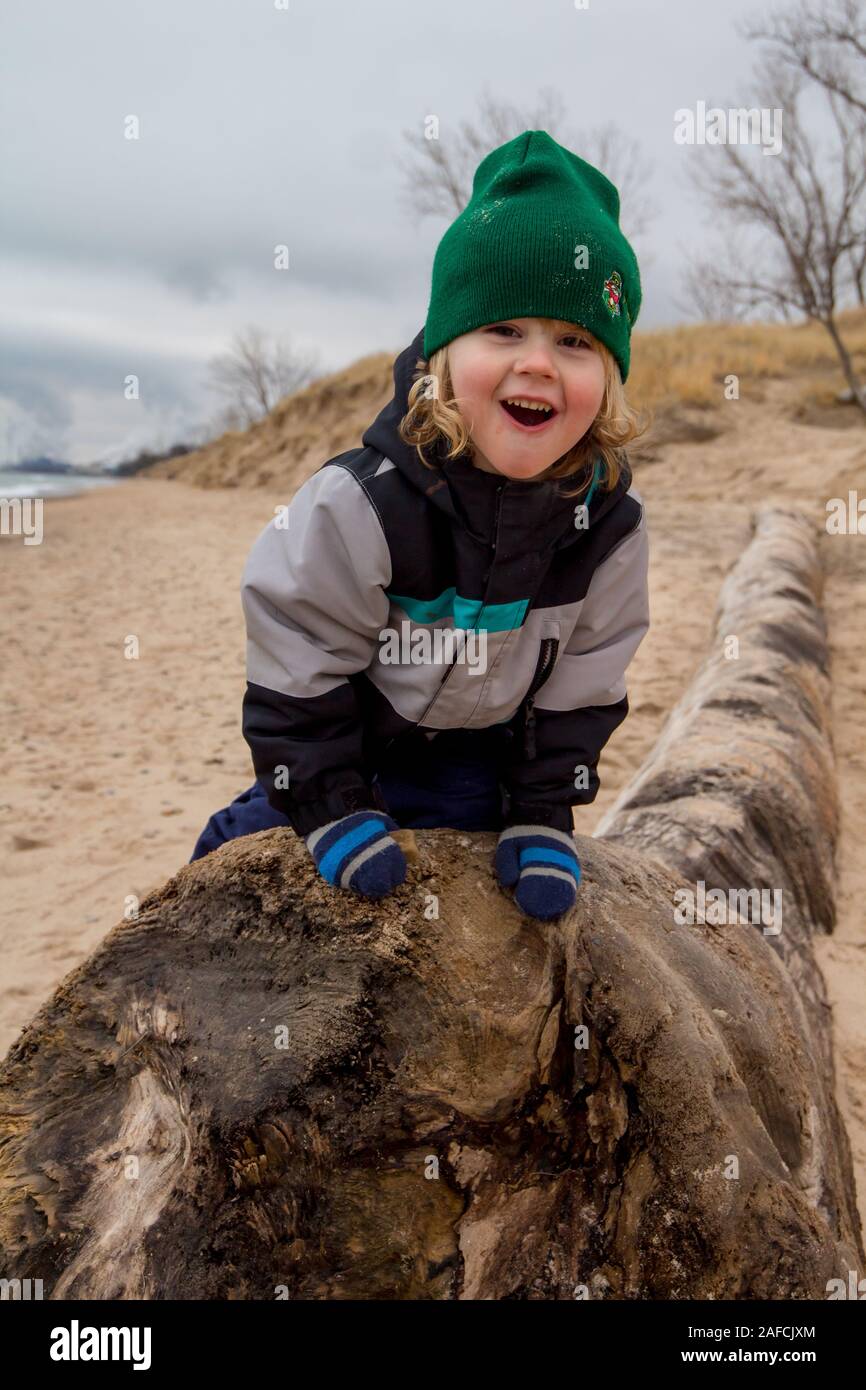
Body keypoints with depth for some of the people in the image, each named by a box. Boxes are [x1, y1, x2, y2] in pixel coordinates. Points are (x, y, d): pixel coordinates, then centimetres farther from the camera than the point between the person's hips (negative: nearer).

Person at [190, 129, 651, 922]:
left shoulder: (610, 519, -19)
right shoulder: (359, 506, -32)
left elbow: (584, 682, -8)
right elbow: (296, 666, -22)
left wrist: (542, 817, -9)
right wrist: (332, 811, -21)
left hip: (483, 763, 3)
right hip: (351, 749, -2)